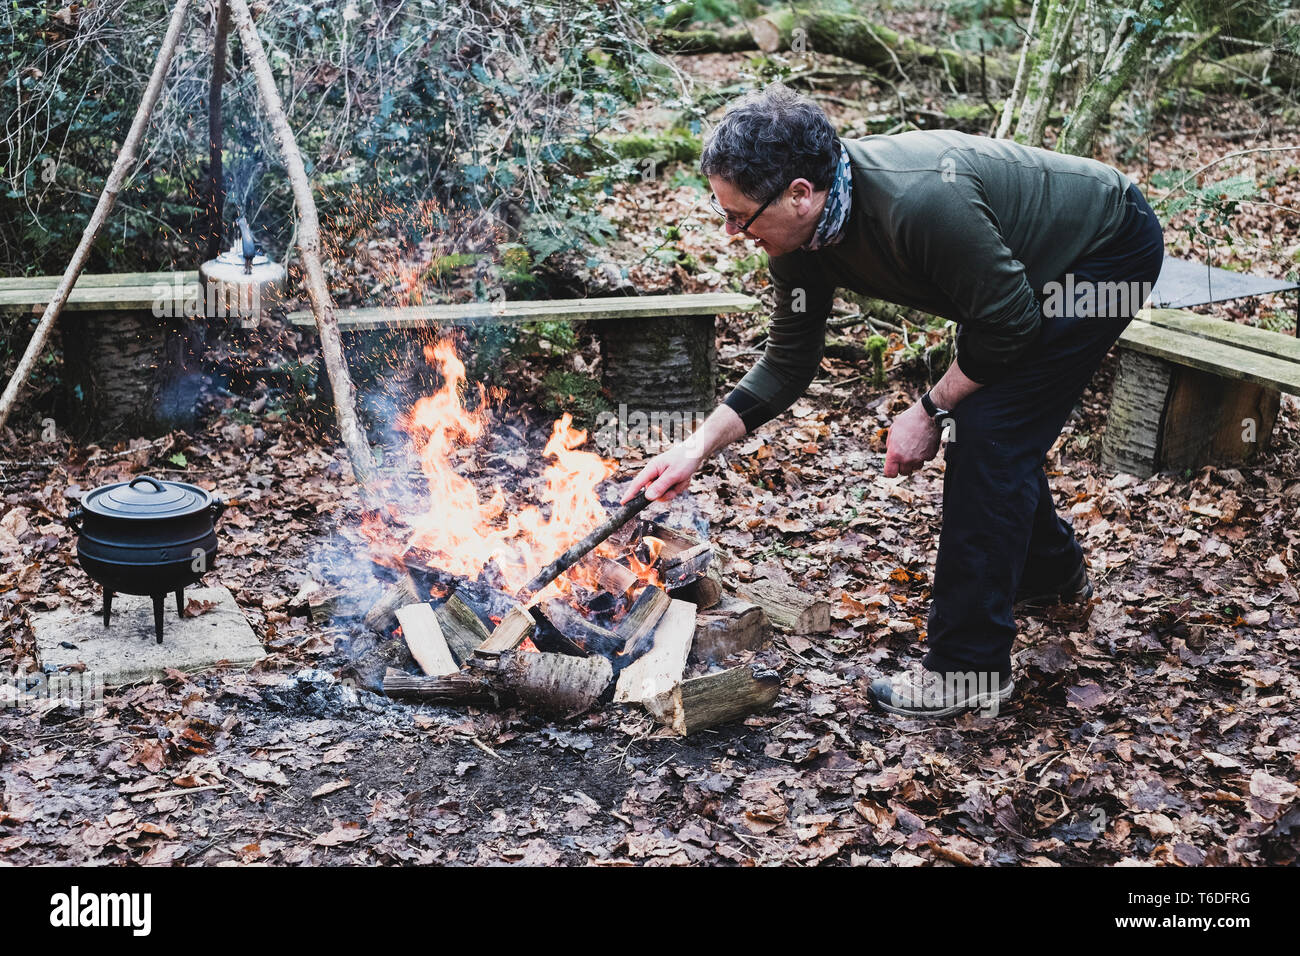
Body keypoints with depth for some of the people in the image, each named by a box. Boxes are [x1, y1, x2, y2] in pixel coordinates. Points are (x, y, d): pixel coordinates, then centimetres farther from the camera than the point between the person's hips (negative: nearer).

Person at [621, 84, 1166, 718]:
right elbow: (788, 363, -2)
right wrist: (698, 447, -9)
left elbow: (1010, 324, -27)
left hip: (1111, 251, -8)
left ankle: (968, 670, -6)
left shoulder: (919, 203, -40)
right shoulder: (799, 232, -13)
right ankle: (1050, 571, 44)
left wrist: (932, 411, -19)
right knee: (992, 425, 16)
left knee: (986, 435, -14)